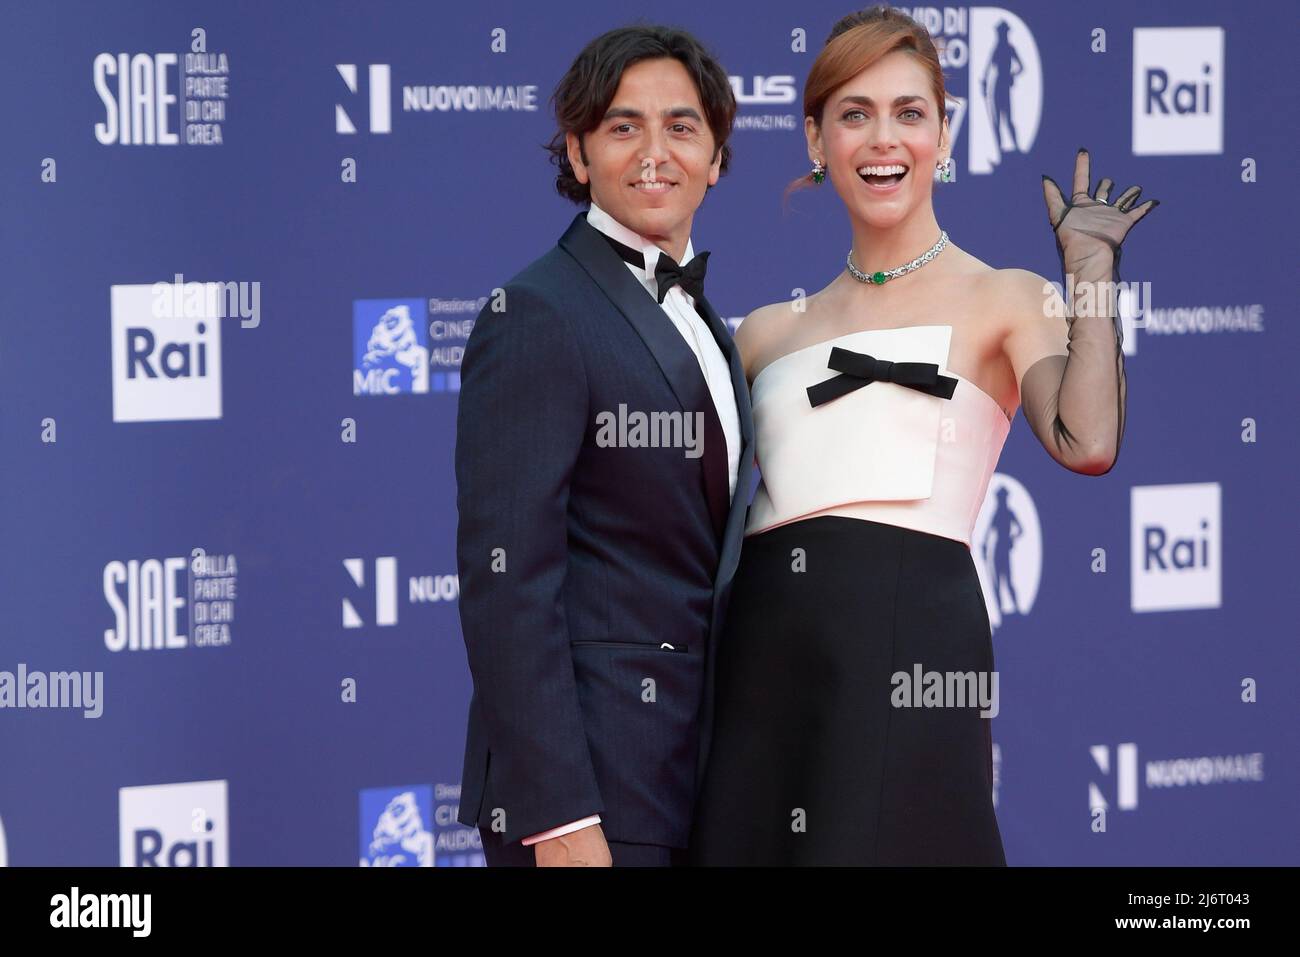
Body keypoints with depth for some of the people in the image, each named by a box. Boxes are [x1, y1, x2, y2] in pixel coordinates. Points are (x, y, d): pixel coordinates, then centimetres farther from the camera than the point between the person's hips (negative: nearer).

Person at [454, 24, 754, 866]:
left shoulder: (702, 324, 17)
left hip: (696, 777, 8)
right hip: (585, 779, -8)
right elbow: (507, 582, -16)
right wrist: (556, 815, -22)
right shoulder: (538, 316, -10)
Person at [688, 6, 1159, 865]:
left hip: (911, 637, -4)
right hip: (763, 659, 4)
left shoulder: (1002, 301, 7)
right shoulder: (771, 332, 19)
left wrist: (1091, 263, -4)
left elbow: (1087, 441, -12)